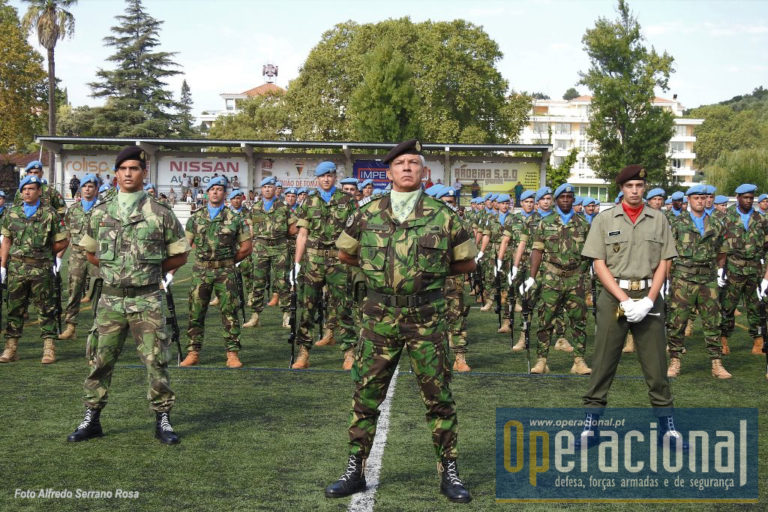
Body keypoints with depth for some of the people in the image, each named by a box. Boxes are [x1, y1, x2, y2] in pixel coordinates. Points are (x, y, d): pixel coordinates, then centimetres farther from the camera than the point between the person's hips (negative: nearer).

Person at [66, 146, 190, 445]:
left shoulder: (160, 214, -2)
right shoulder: (100, 213, 6)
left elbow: (180, 255, 5)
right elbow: (90, 252, 21)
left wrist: (151, 270, 3)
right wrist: (113, 270, 12)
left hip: (146, 300, -2)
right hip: (110, 299, 2)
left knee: (156, 361, 1)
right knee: (101, 361, 7)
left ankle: (162, 420, 13)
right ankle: (91, 420, 19)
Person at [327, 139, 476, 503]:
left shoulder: (443, 216, -1)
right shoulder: (368, 214, 3)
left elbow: (467, 262, 11)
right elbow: (345, 253, 19)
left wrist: (433, 271, 9)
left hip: (427, 320, -1)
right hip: (379, 319, 1)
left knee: (438, 397, 5)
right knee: (365, 397, 6)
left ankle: (448, 472, 17)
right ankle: (355, 470, 19)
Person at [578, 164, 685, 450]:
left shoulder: (658, 220, 8)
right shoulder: (604, 220, 4)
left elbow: (663, 263, 5)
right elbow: (599, 264, -2)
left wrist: (649, 300, -9)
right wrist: (624, 299, -11)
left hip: (649, 296, 1)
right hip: (613, 296, -1)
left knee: (656, 364, 4)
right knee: (603, 363, 1)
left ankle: (666, 425, 13)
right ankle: (591, 425, 7)